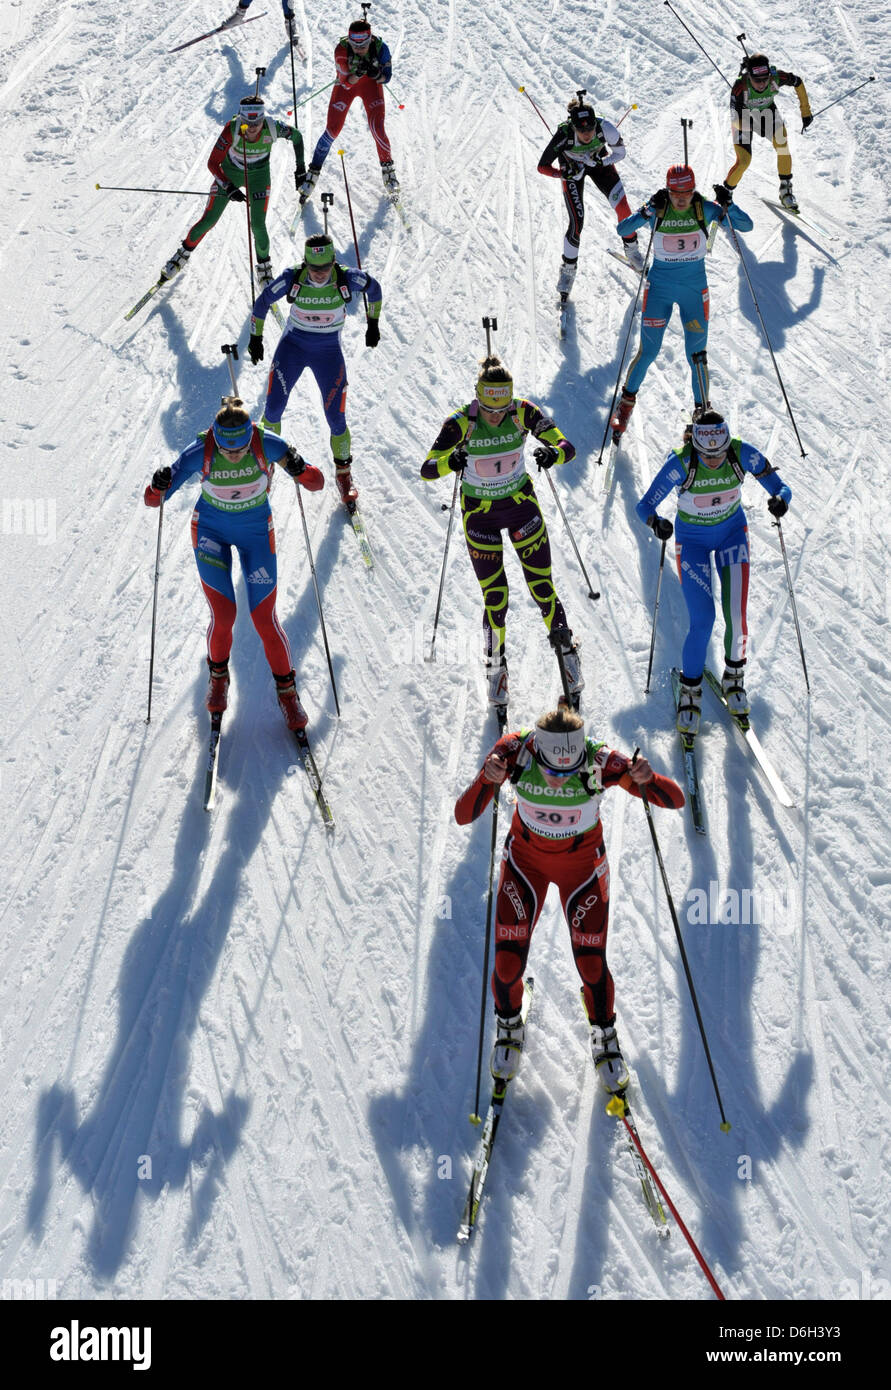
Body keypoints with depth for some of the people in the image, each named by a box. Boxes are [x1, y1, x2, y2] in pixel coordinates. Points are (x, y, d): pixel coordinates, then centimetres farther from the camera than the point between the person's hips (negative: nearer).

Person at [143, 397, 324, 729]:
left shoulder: (266, 445, -25)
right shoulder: (200, 453, -25)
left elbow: (315, 483, -19)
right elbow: (154, 499, -16)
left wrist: (300, 470, -41)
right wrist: (158, 489, -39)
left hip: (255, 530, 0)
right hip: (211, 529, 0)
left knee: (264, 618, -3)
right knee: (223, 615, -8)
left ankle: (286, 687, 20)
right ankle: (218, 674, 23)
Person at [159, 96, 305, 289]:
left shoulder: (272, 128, -30)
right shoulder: (232, 130, -34)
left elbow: (296, 136, -8)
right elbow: (212, 163, -26)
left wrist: (301, 168, -4)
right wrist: (229, 188, -36)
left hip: (258, 176, 1)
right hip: (229, 173, 0)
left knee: (258, 225, -10)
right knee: (208, 221, 1)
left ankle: (264, 267, 17)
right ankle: (183, 255, 26)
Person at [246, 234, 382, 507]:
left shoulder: (347, 279, -21)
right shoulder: (292, 279, -20)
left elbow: (374, 288, 1)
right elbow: (262, 302, -3)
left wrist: (373, 323, 10)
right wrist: (255, 338, 5)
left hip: (329, 351, 0)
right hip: (293, 345, 0)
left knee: (336, 419, -2)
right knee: (274, 408, -9)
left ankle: (343, 472, 23)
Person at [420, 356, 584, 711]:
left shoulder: (524, 413, -18)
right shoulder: (461, 423, -22)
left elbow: (568, 447, -18)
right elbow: (426, 469, -25)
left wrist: (553, 454, -42)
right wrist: (450, 462, -48)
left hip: (521, 503, 1)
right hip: (479, 512, -1)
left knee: (542, 589, 3)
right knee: (495, 599, 0)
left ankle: (566, 653, 28)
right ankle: (496, 666, 26)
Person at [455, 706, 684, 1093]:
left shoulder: (601, 763, -33)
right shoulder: (514, 752, -30)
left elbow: (675, 800, -28)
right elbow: (463, 817, -28)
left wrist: (646, 780, -49)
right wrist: (487, 780, -48)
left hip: (582, 864, -1)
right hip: (525, 859, 1)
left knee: (592, 965, 0)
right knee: (508, 963, -2)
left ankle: (605, 1039, 33)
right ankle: (509, 1028, 33)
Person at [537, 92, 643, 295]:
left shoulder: (605, 127, -36)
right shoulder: (563, 135, -39)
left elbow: (620, 152, -16)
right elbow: (542, 167, -26)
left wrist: (600, 162, -31)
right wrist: (565, 173, -40)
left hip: (599, 162, 2)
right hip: (572, 167, -2)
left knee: (623, 208, -7)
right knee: (576, 223, -9)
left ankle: (631, 250, 23)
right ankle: (568, 269, 16)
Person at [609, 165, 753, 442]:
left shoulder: (705, 209, -8)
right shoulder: (658, 209, -10)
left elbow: (747, 225, -10)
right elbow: (622, 230, -20)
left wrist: (728, 206, -29)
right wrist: (647, 213, -38)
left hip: (694, 290, 1)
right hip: (659, 288, 0)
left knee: (696, 355, -1)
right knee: (648, 352, 1)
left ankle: (702, 412, 17)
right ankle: (627, 402, 24)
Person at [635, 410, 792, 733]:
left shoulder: (743, 454, -24)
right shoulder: (680, 463, -29)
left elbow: (780, 487, -16)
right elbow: (645, 505, -24)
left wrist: (781, 500, -40)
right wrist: (655, 522, -46)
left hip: (732, 532, 2)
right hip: (692, 539, -2)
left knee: (736, 616, -8)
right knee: (702, 621, -12)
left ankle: (734, 677, 21)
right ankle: (690, 691, 11)